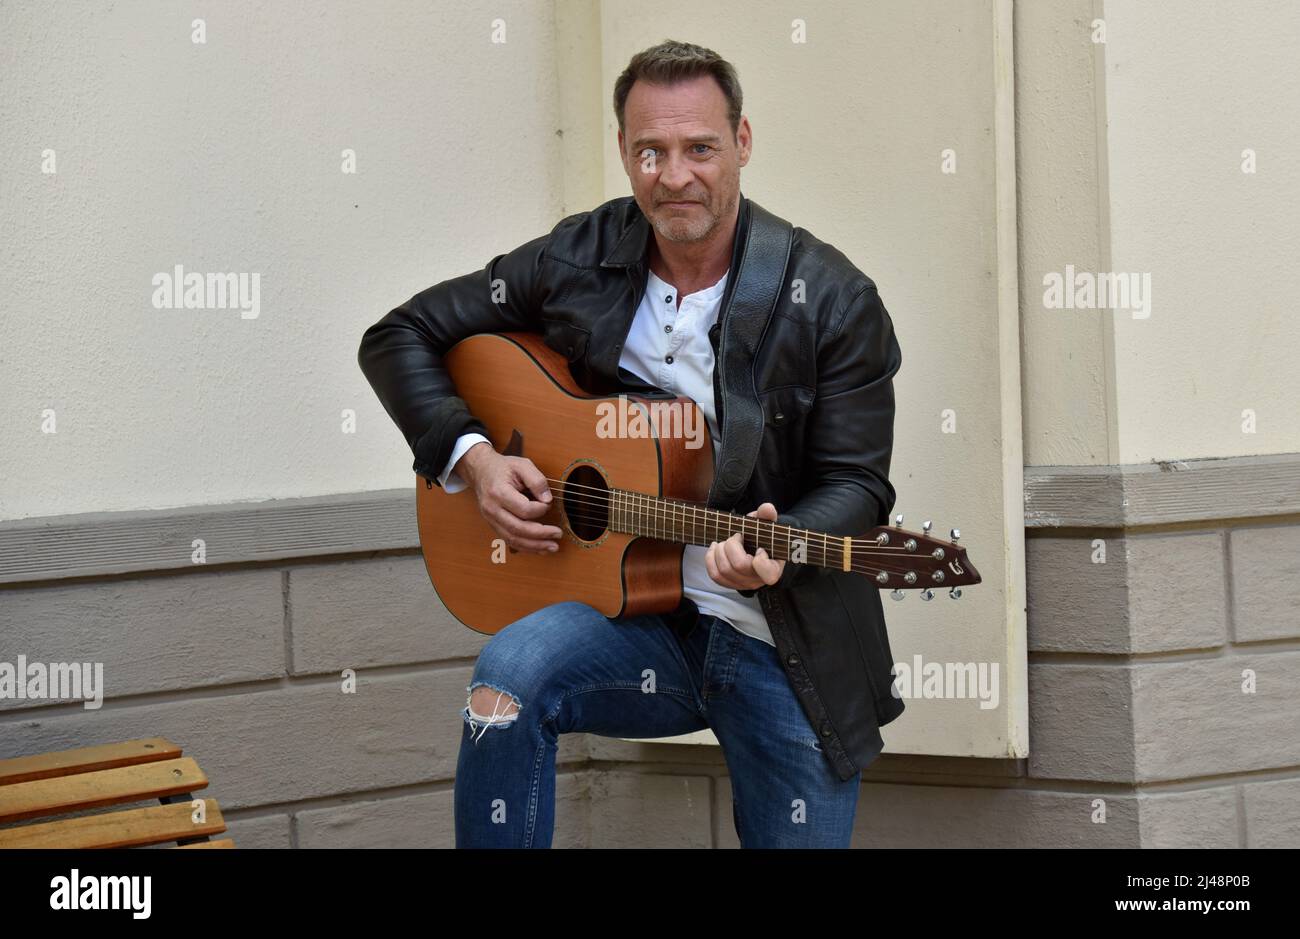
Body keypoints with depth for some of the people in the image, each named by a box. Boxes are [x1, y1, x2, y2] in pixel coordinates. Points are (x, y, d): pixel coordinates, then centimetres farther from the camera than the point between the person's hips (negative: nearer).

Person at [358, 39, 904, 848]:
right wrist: (472, 457, -9)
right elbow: (400, 337, 8)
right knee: (510, 677, -30)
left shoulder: (832, 300, -7)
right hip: (640, 620, 1)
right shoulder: (578, 263, 0)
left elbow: (856, 486, -7)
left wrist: (777, 550, -29)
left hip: (787, 645, -1)